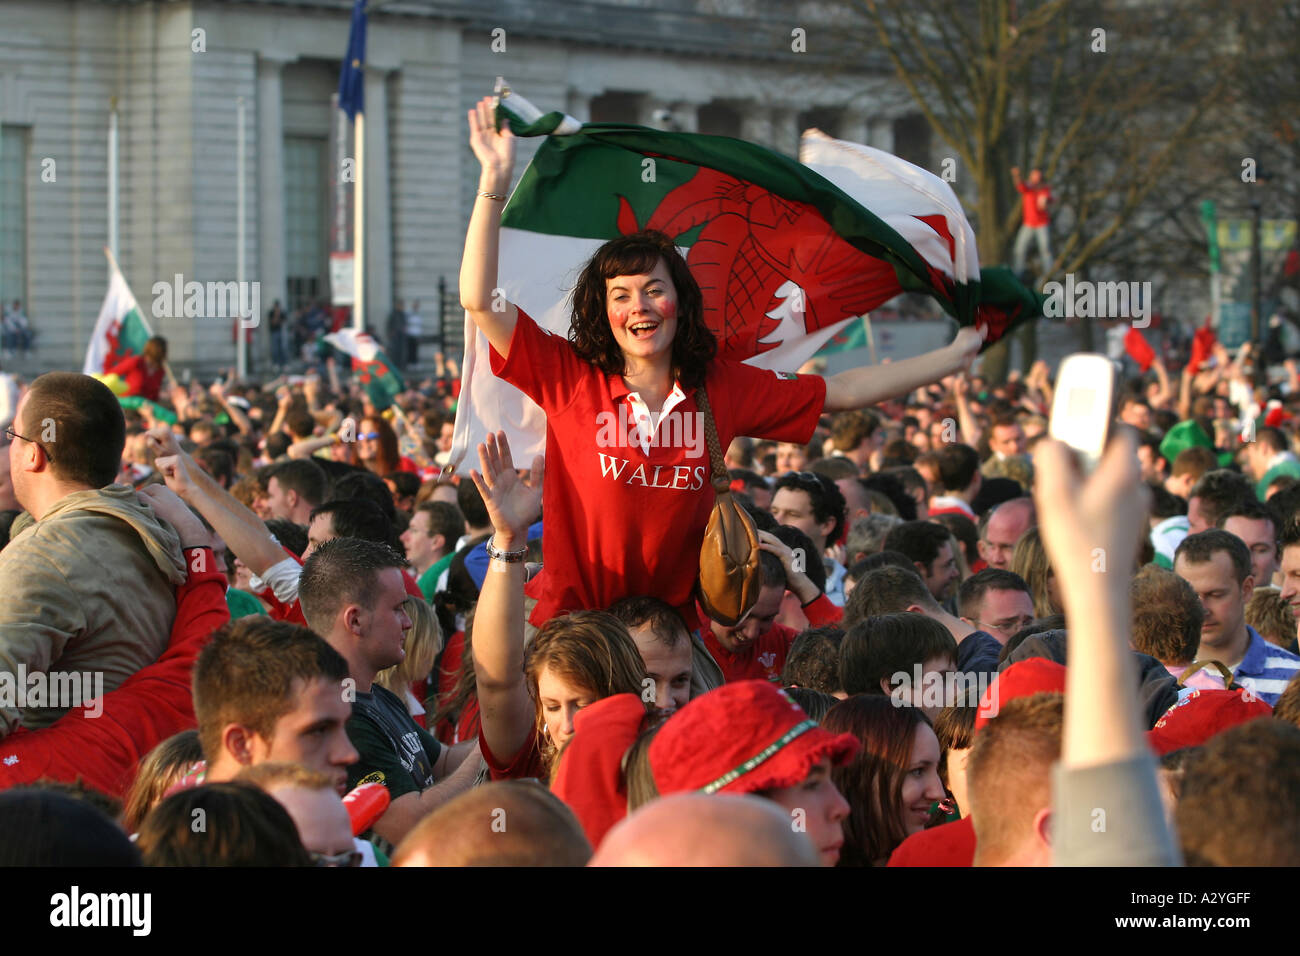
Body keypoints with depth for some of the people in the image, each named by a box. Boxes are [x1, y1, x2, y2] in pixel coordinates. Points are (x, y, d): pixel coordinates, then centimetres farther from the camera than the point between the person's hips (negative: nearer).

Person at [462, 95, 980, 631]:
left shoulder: (724, 387, 6)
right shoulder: (569, 378, -2)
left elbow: (842, 392, 15)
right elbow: (480, 301, -10)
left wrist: (954, 356, 17)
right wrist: (496, 179, -15)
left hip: (674, 625, 3)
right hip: (571, 623, -3)